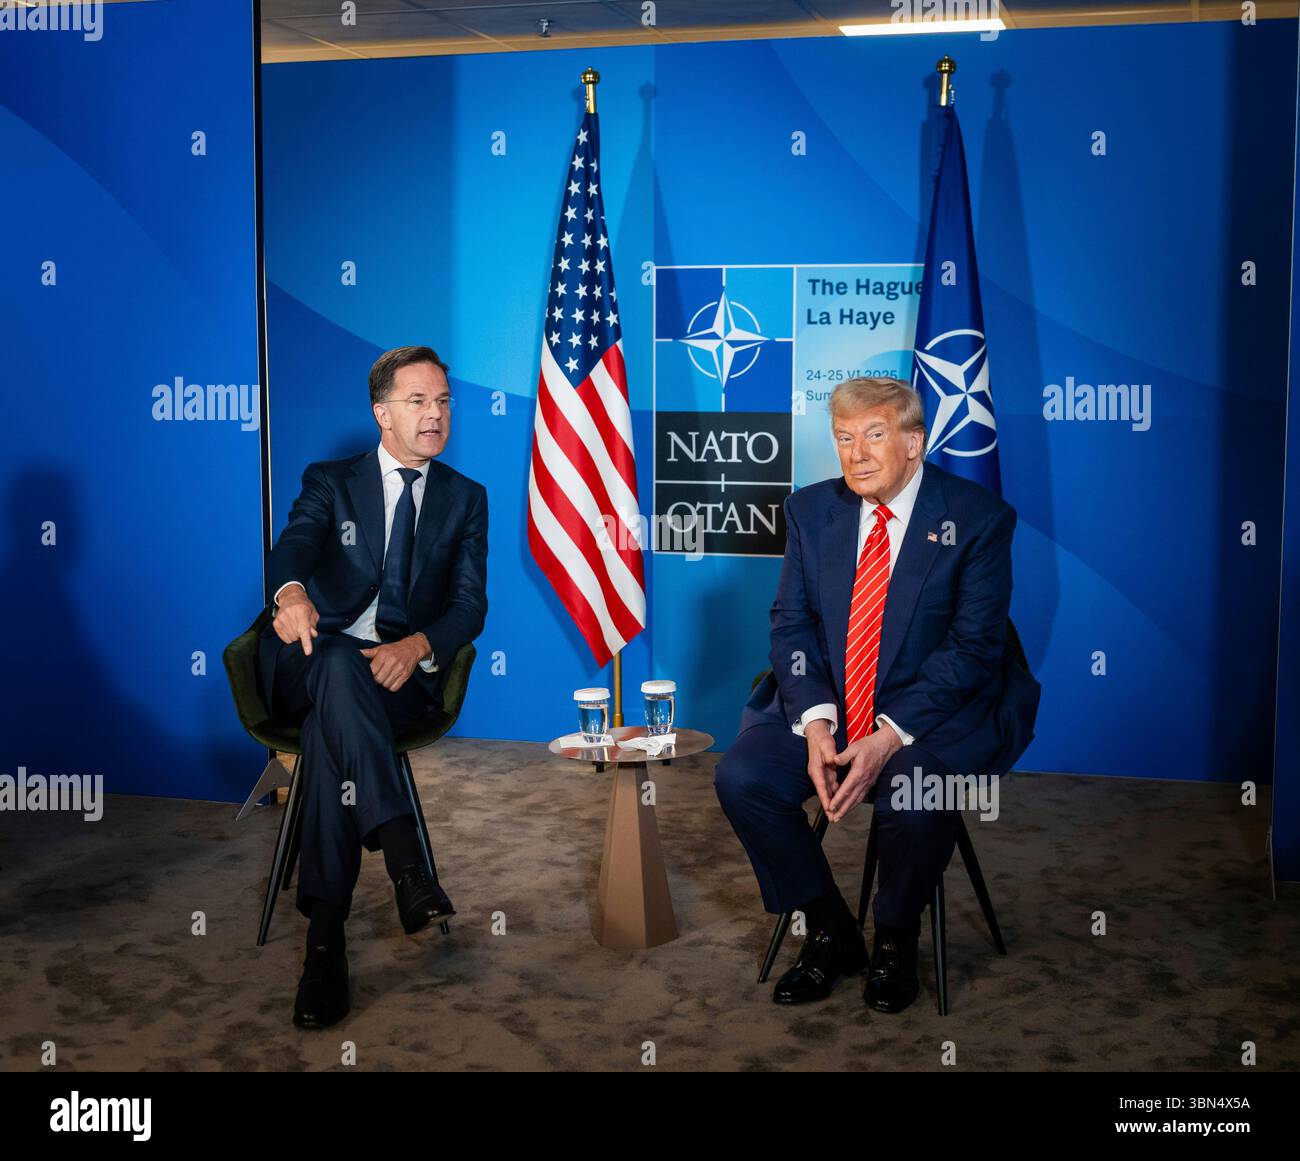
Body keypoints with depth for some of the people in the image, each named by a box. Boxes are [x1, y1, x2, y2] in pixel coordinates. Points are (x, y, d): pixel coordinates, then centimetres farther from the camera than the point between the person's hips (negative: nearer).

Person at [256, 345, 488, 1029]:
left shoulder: (465, 499, 15)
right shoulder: (330, 482, 11)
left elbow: (470, 605, 4)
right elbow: (293, 545, -12)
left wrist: (416, 646, -19)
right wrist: (292, 592, -39)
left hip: (403, 672, 0)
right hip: (314, 661, 0)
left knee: (330, 730, -34)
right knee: (341, 667, -38)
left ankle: (325, 939, -40)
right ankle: (406, 864, -50)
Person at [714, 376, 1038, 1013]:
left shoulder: (978, 518, -7)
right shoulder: (810, 508, 5)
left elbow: (975, 645, -12)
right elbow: (791, 624, 3)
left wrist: (889, 735, -22)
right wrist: (814, 722, -15)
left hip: (933, 713, -4)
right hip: (825, 706, 4)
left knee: (914, 803, -33)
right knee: (740, 777, -19)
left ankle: (896, 939, 0)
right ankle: (830, 933, 3)